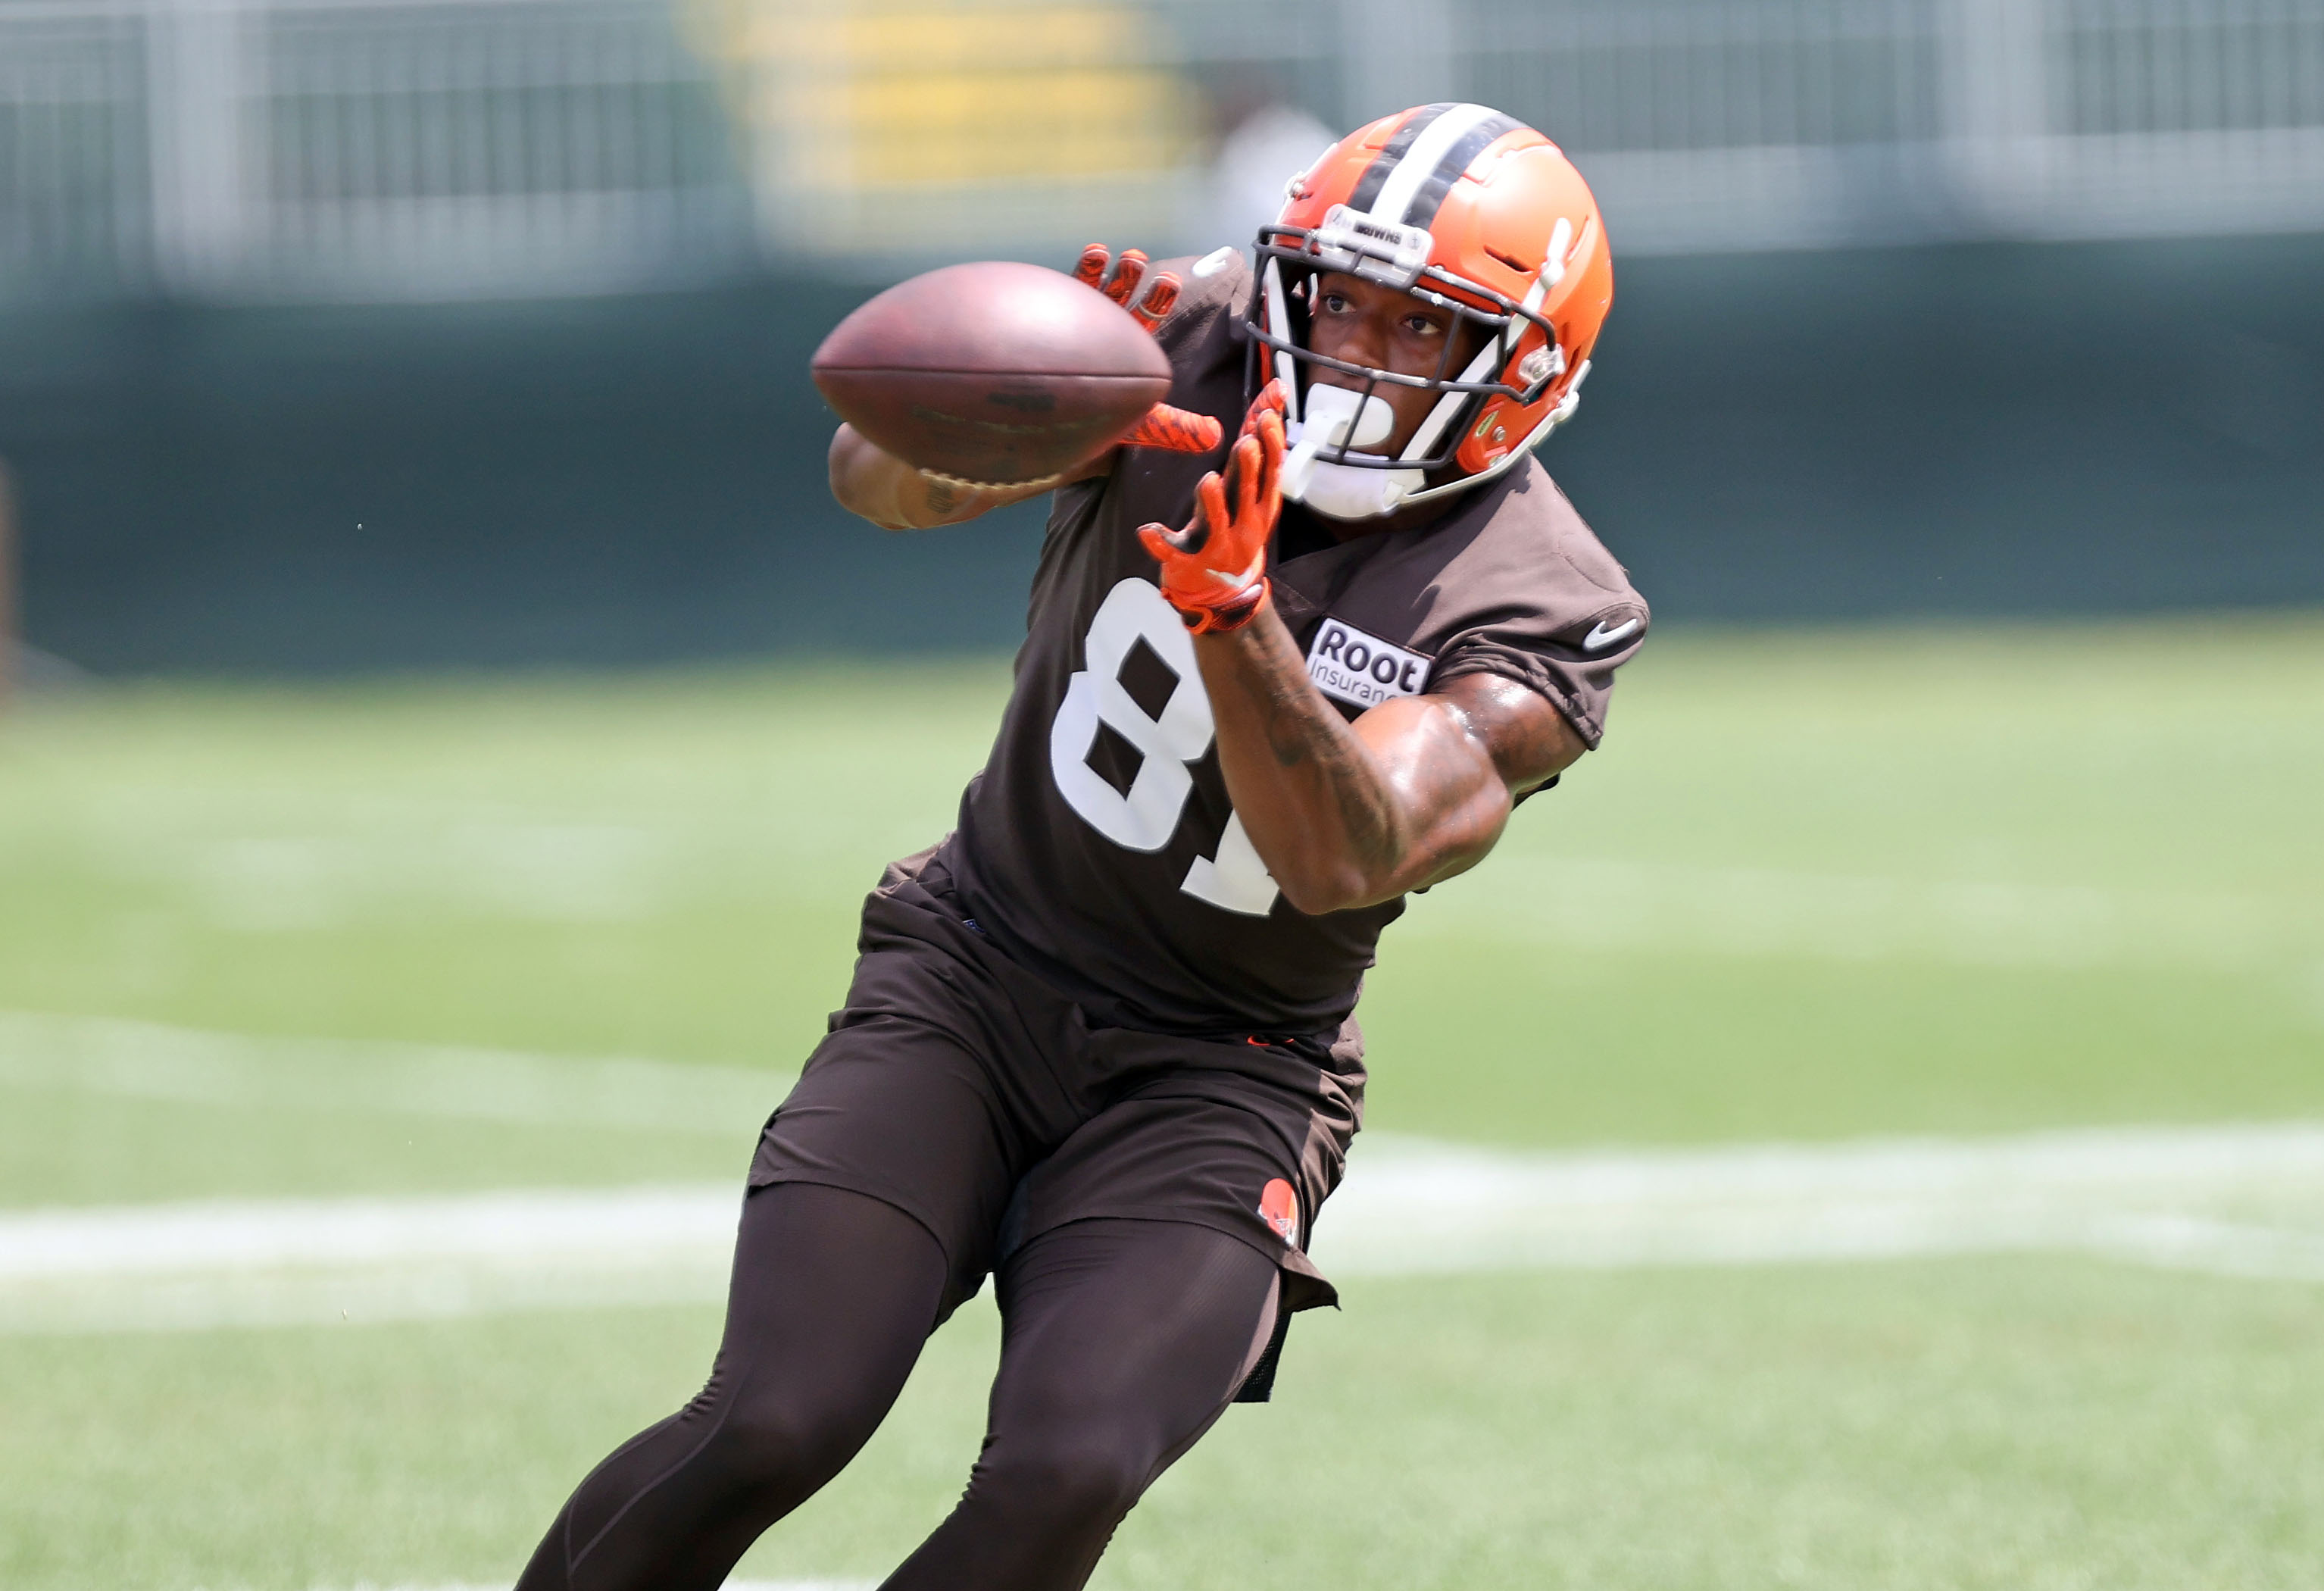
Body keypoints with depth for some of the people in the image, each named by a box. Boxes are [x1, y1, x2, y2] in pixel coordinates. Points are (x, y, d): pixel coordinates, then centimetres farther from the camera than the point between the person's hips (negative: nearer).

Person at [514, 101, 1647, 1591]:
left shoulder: (1537, 621, -12)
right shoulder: (1186, 342, -8)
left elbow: (1342, 856, -26)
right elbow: (882, 478, -19)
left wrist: (1236, 612, -41)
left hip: (1214, 1079, -1)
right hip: (973, 974, 1)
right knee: (773, 1428, -18)